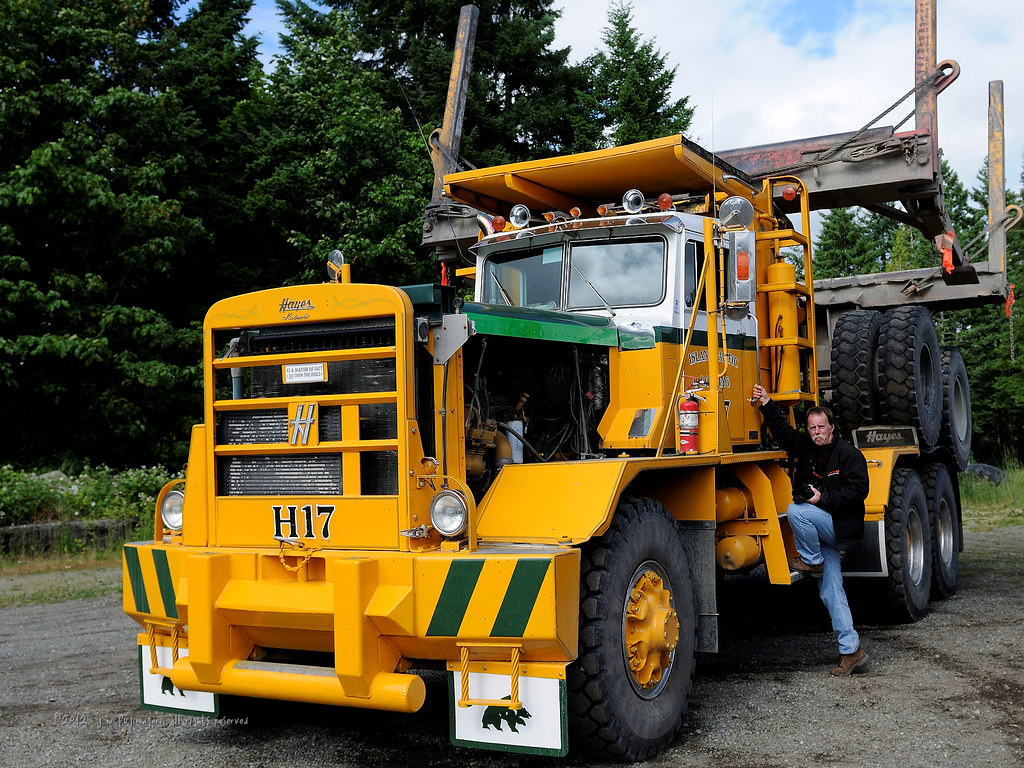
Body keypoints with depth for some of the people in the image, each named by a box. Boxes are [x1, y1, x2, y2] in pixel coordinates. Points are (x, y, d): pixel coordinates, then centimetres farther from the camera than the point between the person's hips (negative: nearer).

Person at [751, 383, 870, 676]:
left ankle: (811, 561, -6)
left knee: (796, 511, -26)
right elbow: (782, 431, 14)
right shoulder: (805, 447, 9)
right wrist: (767, 404, 4)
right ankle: (851, 650, 5)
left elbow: (858, 490, -15)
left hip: (842, 527, -6)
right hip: (821, 533, 6)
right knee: (831, 592, 3)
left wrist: (824, 498, -21)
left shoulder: (848, 454, -8)